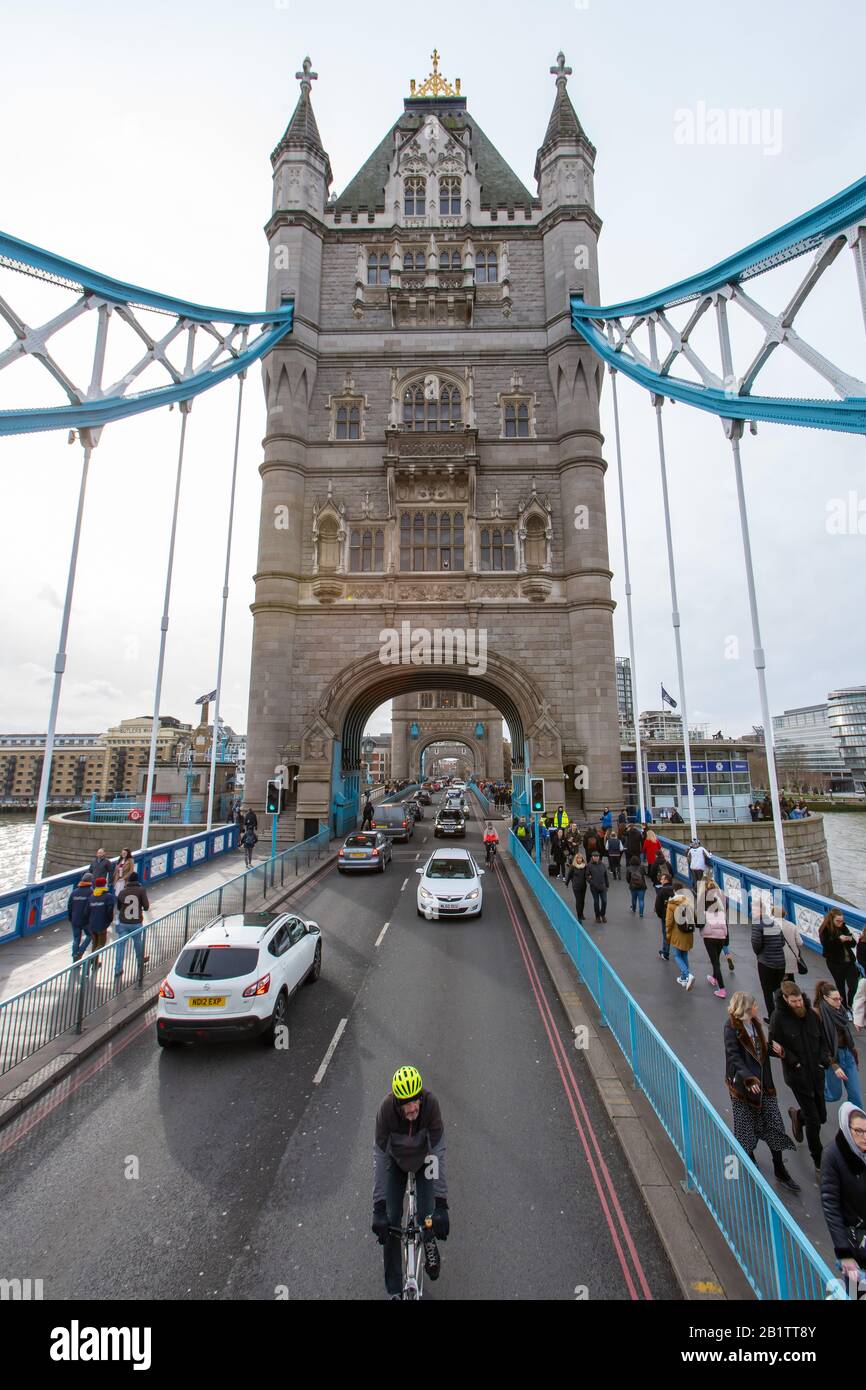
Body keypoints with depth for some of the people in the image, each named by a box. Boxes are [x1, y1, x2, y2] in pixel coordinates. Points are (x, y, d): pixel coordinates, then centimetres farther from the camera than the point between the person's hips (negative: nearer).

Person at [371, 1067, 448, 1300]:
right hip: (396, 1159, 0)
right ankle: (395, 1291, 19)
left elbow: (438, 1152, -34)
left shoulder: (430, 1103, -38)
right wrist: (378, 1209, -32)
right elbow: (380, 1156, -31)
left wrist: (441, 1204, -36)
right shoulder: (387, 1108, -37)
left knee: (427, 1214, -8)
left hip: (423, 1157, 0)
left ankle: (430, 1245, 28)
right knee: (391, 1219, -3)